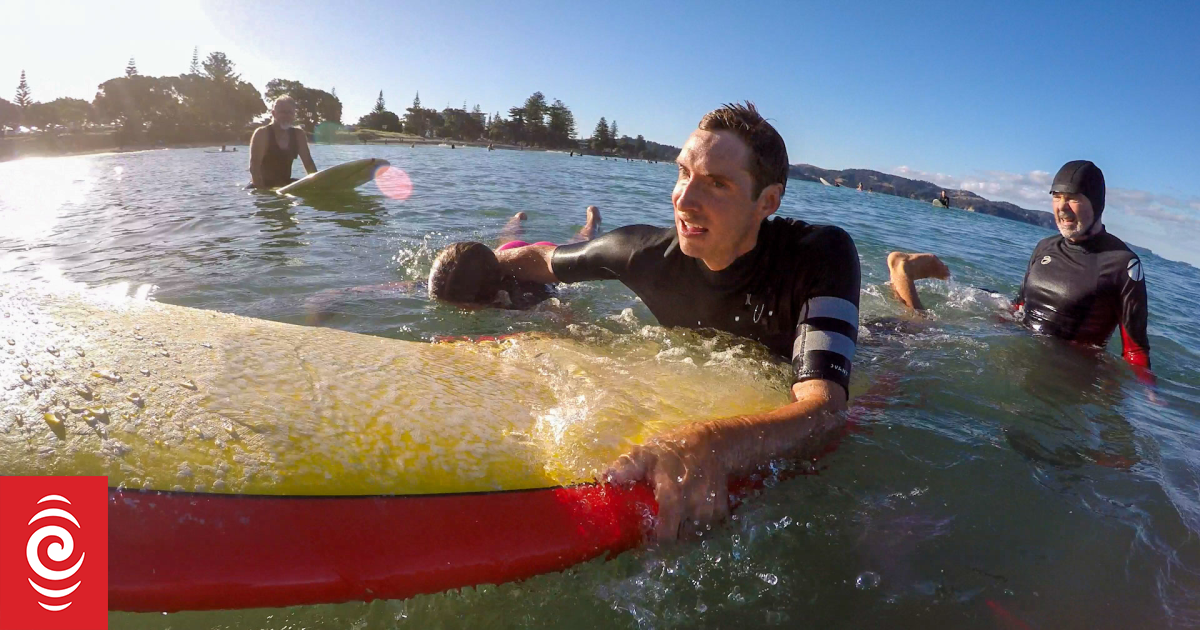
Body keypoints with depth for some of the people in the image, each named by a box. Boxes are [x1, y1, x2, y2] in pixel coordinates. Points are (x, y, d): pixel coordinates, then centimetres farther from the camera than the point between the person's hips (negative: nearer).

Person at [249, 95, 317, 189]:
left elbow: (309, 163, -1)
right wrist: (261, 190, -33)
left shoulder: (298, 135, 2)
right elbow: (254, 166, -21)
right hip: (264, 186, -4)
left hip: (285, 185, 4)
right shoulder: (262, 133, -12)